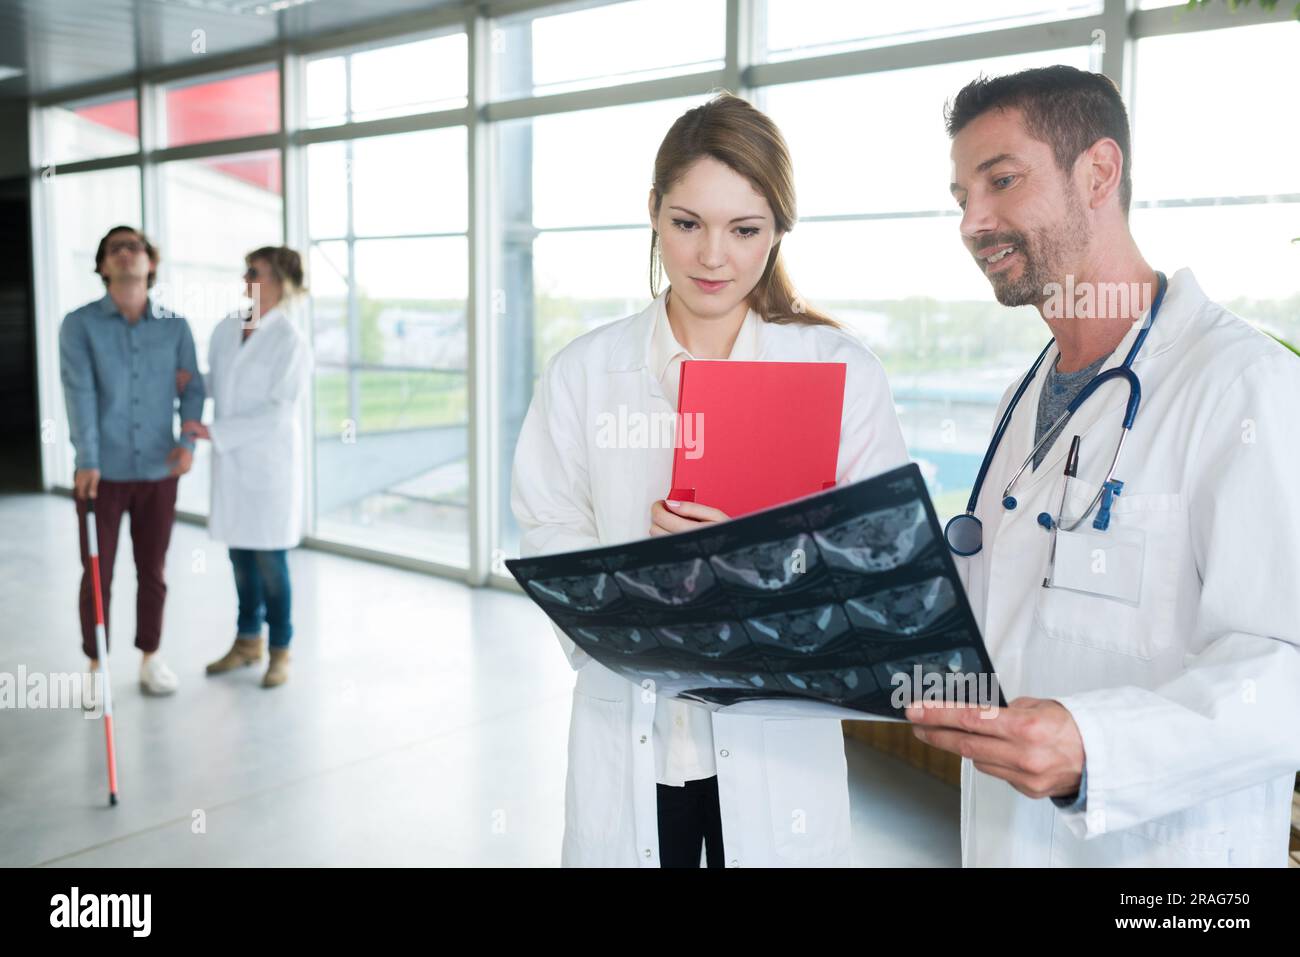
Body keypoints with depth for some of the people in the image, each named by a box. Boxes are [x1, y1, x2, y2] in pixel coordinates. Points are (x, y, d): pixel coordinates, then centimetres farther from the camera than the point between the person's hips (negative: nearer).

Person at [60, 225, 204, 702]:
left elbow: (192, 391, 1)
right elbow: (80, 394, -13)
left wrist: (189, 442, -16)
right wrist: (87, 461, -23)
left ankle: (151, 658, 28)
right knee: (97, 576, 7)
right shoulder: (79, 324, -3)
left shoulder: (175, 326, 3)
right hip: (102, 472, -2)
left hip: (158, 472, 2)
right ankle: (96, 667, 23)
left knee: (153, 573, 12)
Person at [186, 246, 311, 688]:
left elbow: (278, 412, -17)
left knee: (270, 559, 2)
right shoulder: (227, 328, 5)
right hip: (230, 461, 5)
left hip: (269, 463, -5)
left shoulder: (291, 341, -13)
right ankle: (247, 641, 30)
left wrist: (214, 432, -19)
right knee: (240, 554, 14)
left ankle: (280, 651, 18)